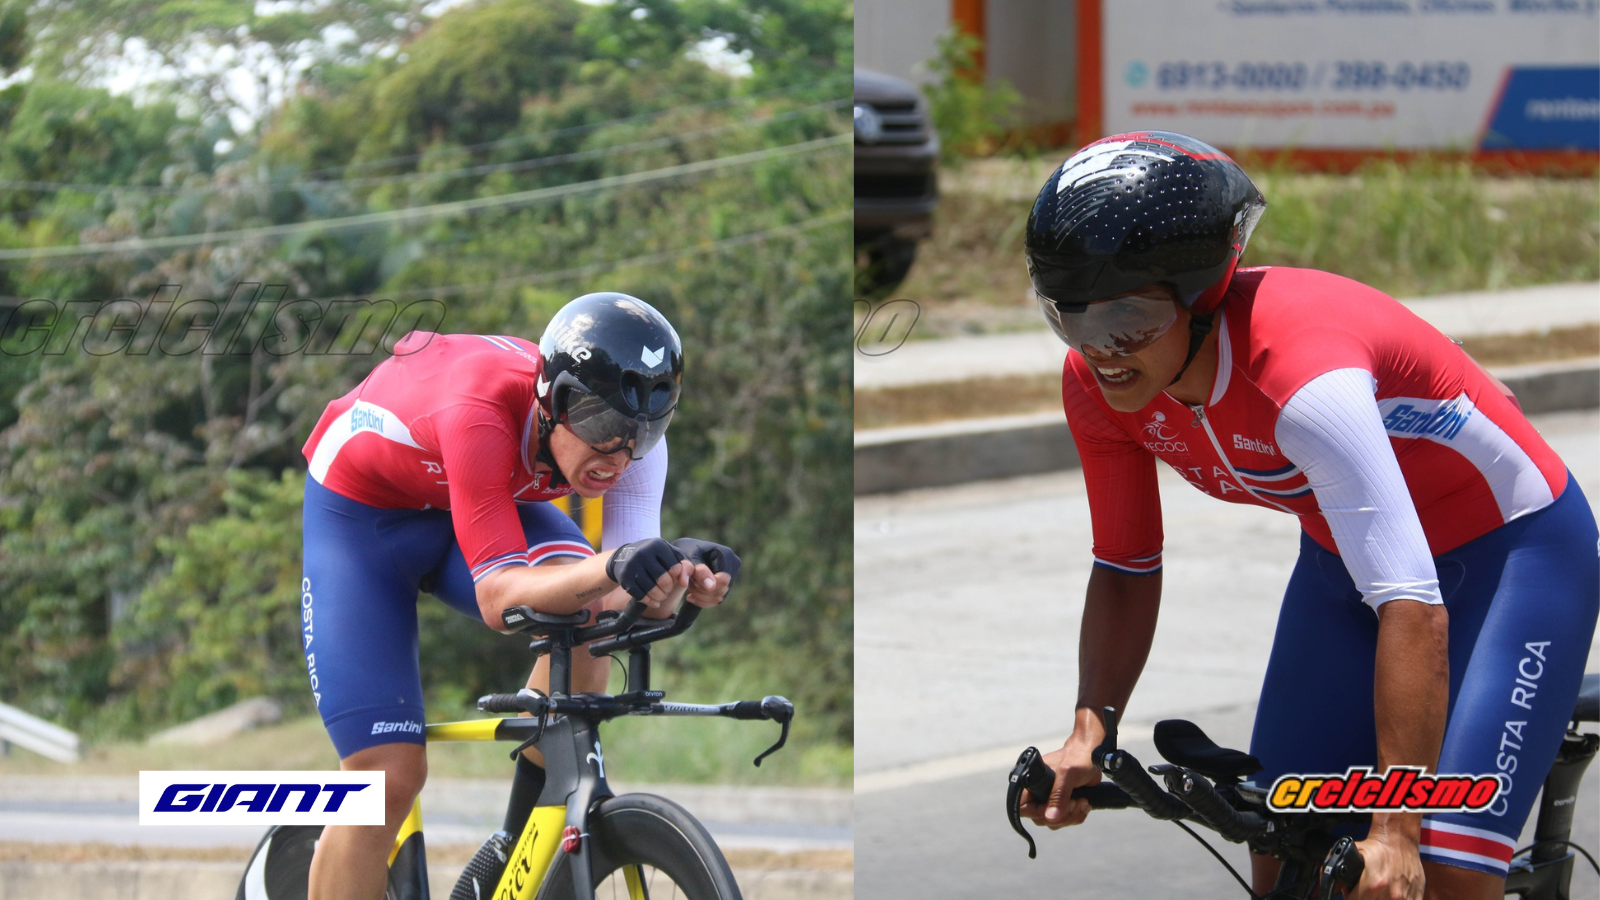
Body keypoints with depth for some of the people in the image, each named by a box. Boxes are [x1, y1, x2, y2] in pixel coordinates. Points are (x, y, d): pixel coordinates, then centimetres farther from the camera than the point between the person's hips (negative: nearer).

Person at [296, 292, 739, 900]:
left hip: (471, 503, 4)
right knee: (388, 779, -16)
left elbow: (622, 598, -28)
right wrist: (607, 569, -61)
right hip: (360, 511, -4)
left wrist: (681, 576, -51)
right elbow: (498, 597, -43)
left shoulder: (627, 427, -25)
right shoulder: (481, 415, -41)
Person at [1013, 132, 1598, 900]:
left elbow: (1414, 610, -42)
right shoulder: (1101, 385, -16)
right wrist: (1088, 733, -18)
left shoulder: (1302, 369, -38)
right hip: (1346, 563, 7)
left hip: (1511, 552, -7)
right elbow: (1125, 571, -1)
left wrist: (1395, 832, -47)